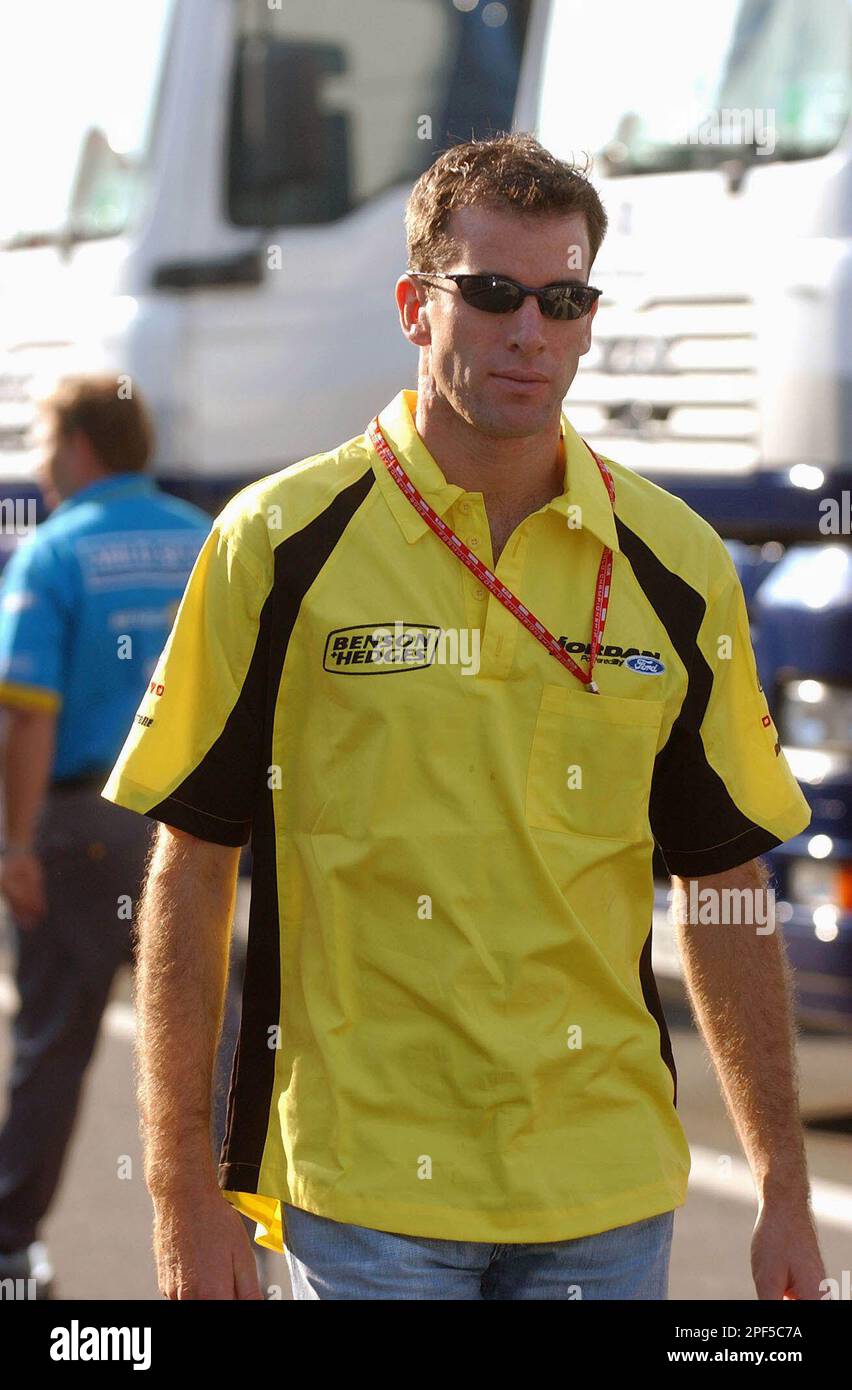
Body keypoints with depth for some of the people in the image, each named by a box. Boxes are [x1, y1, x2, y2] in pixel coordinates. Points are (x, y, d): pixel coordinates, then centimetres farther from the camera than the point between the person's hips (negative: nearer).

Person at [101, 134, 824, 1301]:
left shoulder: (676, 568, 4)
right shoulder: (281, 543, -4)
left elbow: (728, 883, 10)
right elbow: (188, 874, -2)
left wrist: (784, 1189, 7)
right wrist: (183, 1190, -4)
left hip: (608, 1195, 3)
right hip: (362, 1188, -2)